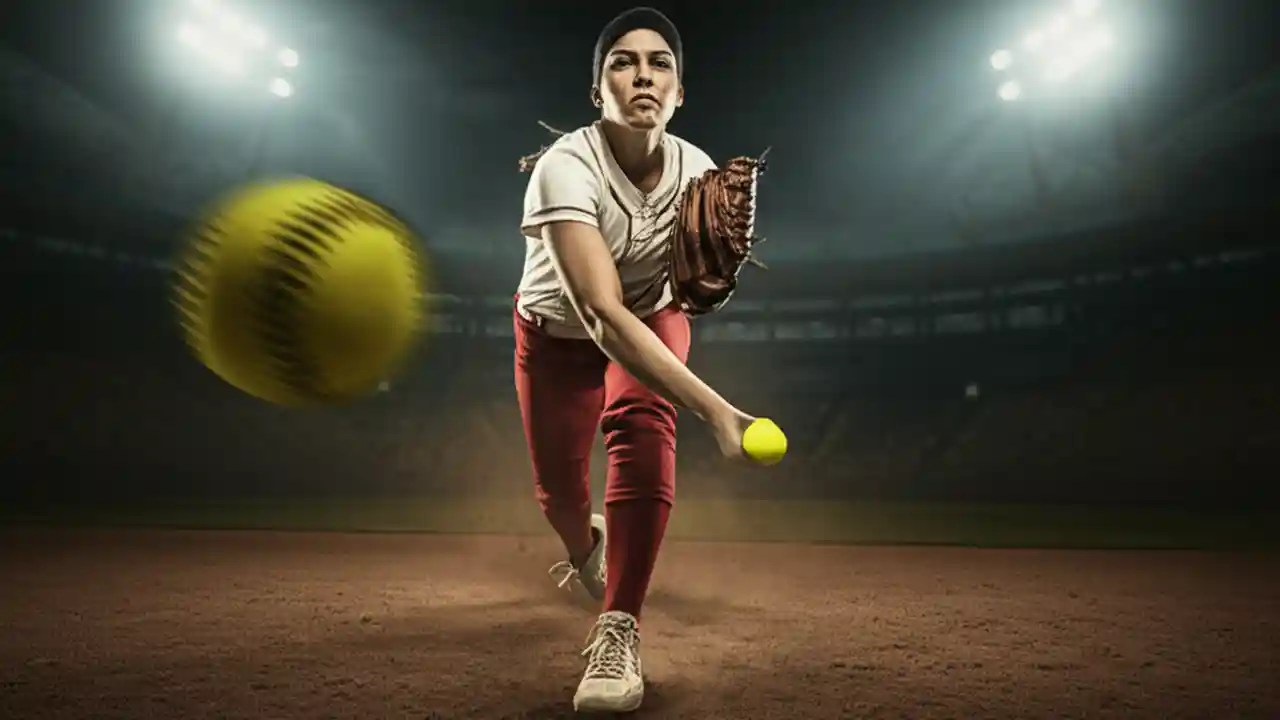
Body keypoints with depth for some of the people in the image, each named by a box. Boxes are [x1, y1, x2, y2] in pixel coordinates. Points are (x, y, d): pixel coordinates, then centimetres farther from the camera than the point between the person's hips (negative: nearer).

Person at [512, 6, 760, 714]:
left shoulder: (698, 170, -22)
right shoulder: (565, 166, -35)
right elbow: (602, 314, -46)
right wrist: (714, 408, -53)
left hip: (651, 320, 2)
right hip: (557, 332, -1)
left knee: (643, 425, -28)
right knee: (557, 489, 4)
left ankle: (619, 633, -21)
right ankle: (588, 549, 45)